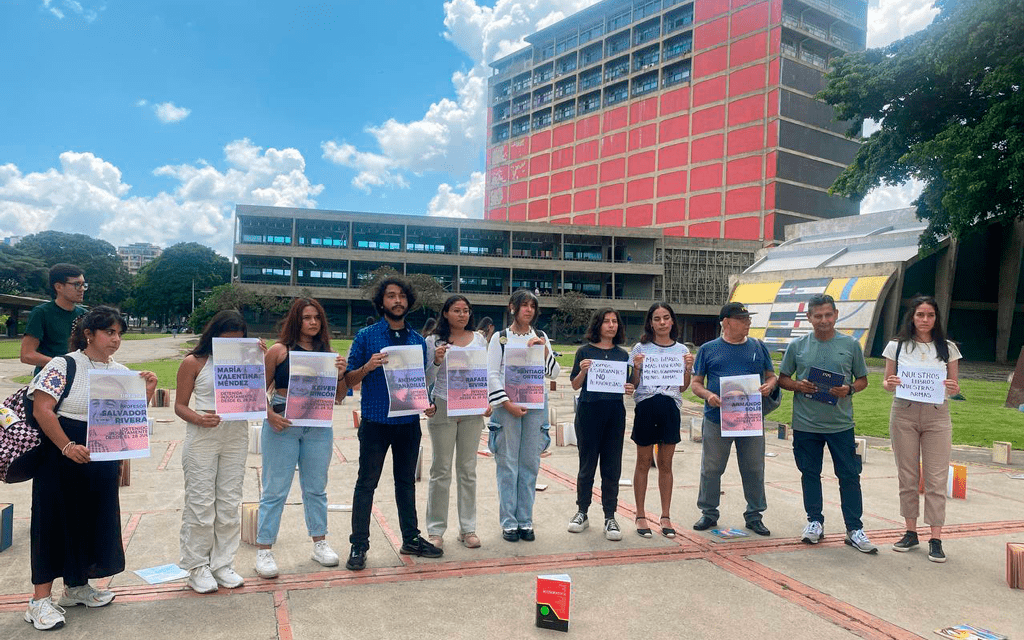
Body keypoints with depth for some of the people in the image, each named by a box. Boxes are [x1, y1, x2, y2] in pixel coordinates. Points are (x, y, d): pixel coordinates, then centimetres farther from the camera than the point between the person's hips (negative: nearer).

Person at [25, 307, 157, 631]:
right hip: (63, 456, -6)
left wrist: (147, 392, -11)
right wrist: (67, 446, -23)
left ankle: (77, 586, 30)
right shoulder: (63, 365, -10)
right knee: (56, 521, 0)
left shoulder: (121, 372, 7)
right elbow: (41, 409, -16)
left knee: (93, 519, 13)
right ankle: (40, 599, 11)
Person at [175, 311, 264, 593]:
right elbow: (179, 405, -1)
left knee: (230, 504, 9)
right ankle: (197, 567, 16)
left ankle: (223, 565, 20)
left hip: (236, 437, 3)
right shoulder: (194, 363, -3)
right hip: (202, 438, -3)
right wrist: (199, 419, -21)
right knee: (200, 503, 2)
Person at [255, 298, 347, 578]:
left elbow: (338, 398, 9)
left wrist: (341, 374, -8)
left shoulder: (327, 352, 7)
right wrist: (270, 415, -15)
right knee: (275, 490, 2)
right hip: (282, 426, -3)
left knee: (316, 488, 14)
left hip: (319, 427, 4)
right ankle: (263, 550, 13)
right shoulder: (279, 350, -2)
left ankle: (320, 544, 26)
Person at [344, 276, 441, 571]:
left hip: (409, 422, 4)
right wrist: (368, 367, -21)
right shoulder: (366, 336, -2)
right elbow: (348, 379, -1)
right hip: (375, 422, -3)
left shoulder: (418, 340, 9)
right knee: (366, 483, 2)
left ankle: (411, 538, 26)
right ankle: (358, 546, 12)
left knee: (406, 482, 15)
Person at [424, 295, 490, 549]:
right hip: (443, 408, -3)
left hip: (472, 410, 3)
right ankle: (436, 531, 11)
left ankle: (468, 528, 17)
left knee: (468, 470, 9)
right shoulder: (434, 340, -1)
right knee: (441, 471, 2)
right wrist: (436, 362, -19)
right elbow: (427, 380, -1)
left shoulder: (479, 340, 9)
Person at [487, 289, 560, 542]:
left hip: (536, 405, 3)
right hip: (507, 405, -3)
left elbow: (553, 373, 8)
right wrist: (508, 404, -12)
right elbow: (492, 374, -3)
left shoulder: (541, 339, 12)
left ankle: (525, 521, 14)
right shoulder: (500, 338, 3)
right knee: (508, 464, -2)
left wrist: (545, 350, -9)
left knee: (530, 464, 5)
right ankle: (508, 522, 8)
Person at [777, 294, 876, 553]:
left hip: (841, 424, -1)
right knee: (810, 474, 11)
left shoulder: (850, 345, 2)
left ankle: (854, 529, 12)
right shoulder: (797, 346, 3)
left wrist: (849, 389, -12)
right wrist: (798, 386, -11)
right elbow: (782, 378, 10)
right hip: (805, 424, 1)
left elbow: (862, 380, 9)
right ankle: (815, 522, 25)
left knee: (849, 476, 2)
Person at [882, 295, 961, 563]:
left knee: (936, 478, -1)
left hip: (937, 416, 0)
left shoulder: (948, 348, 5)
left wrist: (953, 389, -14)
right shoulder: (897, 346, 4)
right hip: (903, 414, 0)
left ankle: (935, 539, 4)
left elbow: (954, 385, 8)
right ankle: (911, 532, 19)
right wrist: (890, 384, -15)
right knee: (907, 476, 7)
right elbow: (887, 382, 7)